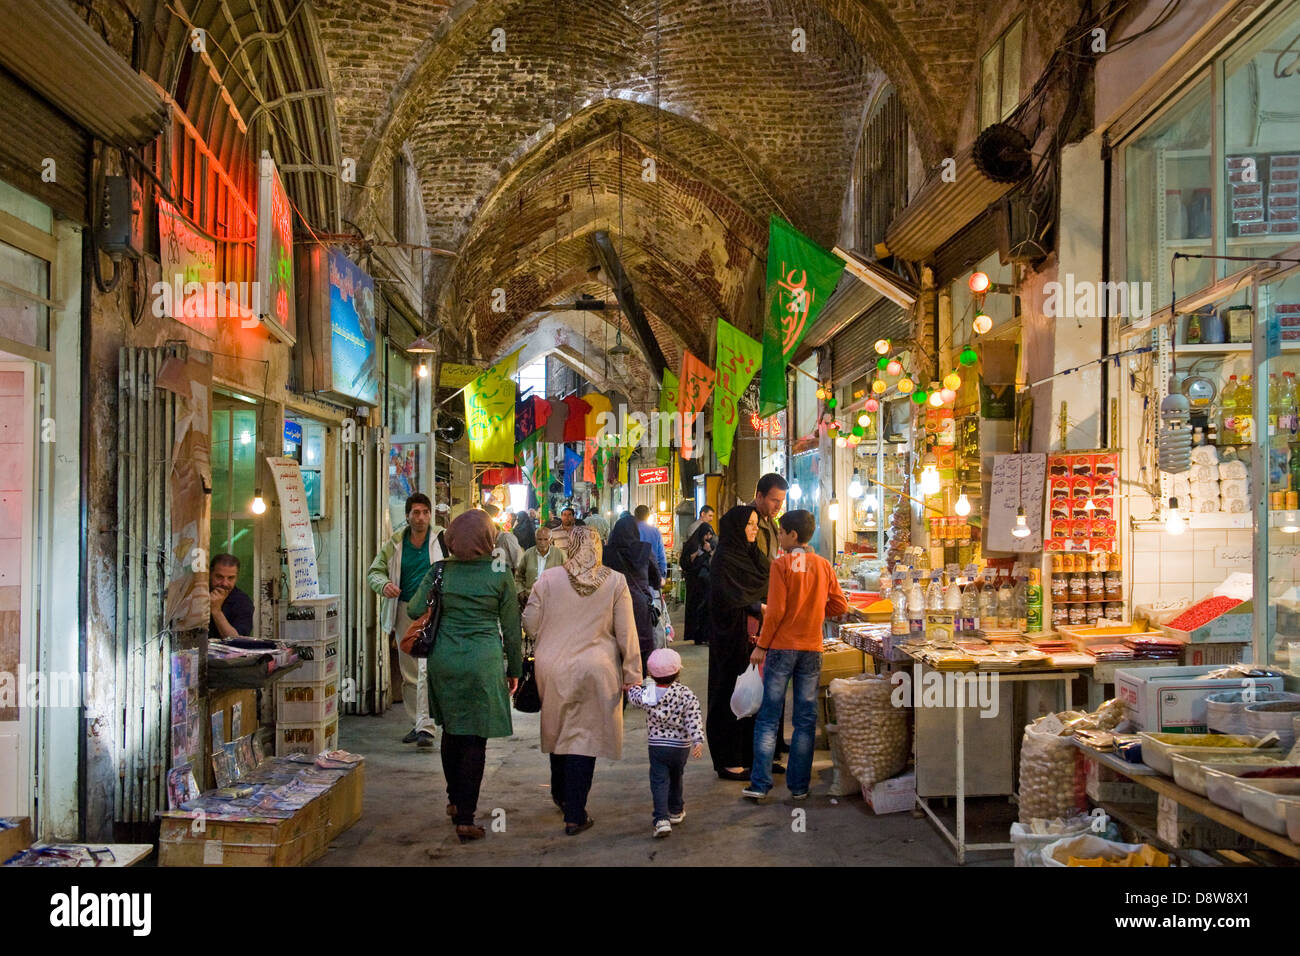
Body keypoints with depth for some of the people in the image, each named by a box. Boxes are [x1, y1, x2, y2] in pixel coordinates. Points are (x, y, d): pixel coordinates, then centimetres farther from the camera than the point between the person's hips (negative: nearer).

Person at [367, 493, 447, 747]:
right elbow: (374, 571, 13)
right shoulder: (394, 543, 6)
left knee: (427, 669, -17)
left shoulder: (443, 540, -2)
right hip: (405, 610, 4)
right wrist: (383, 585, -9)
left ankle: (426, 727, -16)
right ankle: (417, 724, 25)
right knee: (408, 673, 12)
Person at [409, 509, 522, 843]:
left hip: (443, 661, 3)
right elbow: (511, 629, 0)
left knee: (451, 731, 20)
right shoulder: (500, 575, -5)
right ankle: (465, 818, 2)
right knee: (475, 739, 2)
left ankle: (455, 800, 34)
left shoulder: (439, 572, 0)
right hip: (482, 662, -3)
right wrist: (514, 670, 11)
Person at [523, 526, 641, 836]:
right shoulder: (616, 582, -7)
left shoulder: (548, 578, -7)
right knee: (584, 736, 4)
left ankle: (560, 795, 40)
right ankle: (574, 815, 5)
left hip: (553, 667, 2)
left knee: (559, 729, 21)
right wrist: (632, 674, 3)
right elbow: (627, 632, -4)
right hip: (596, 670, -2)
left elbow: (530, 624, 0)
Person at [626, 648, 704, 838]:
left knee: (659, 782, -1)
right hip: (680, 746, 1)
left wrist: (635, 686, 33)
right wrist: (698, 740, -20)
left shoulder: (646, 695, -9)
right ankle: (676, 811, 39)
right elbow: (693, 719, -18)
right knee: (676, 778, 22)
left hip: (657, 746, -1)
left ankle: (662, 819, -16)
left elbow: (633, 697, 13)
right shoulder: (685, 694, -11)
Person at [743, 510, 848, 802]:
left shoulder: (781, 565, -9)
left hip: (782, 647, -3)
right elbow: (840, 606, 7)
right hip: (812, 649, 3)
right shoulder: (824, 566, 4)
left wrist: (761, 646, -6)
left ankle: (760, 784, 1)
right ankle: (799, 786, 11)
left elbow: (775, 611, -12)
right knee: (805, 719, 9)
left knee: (768, 717, 3)